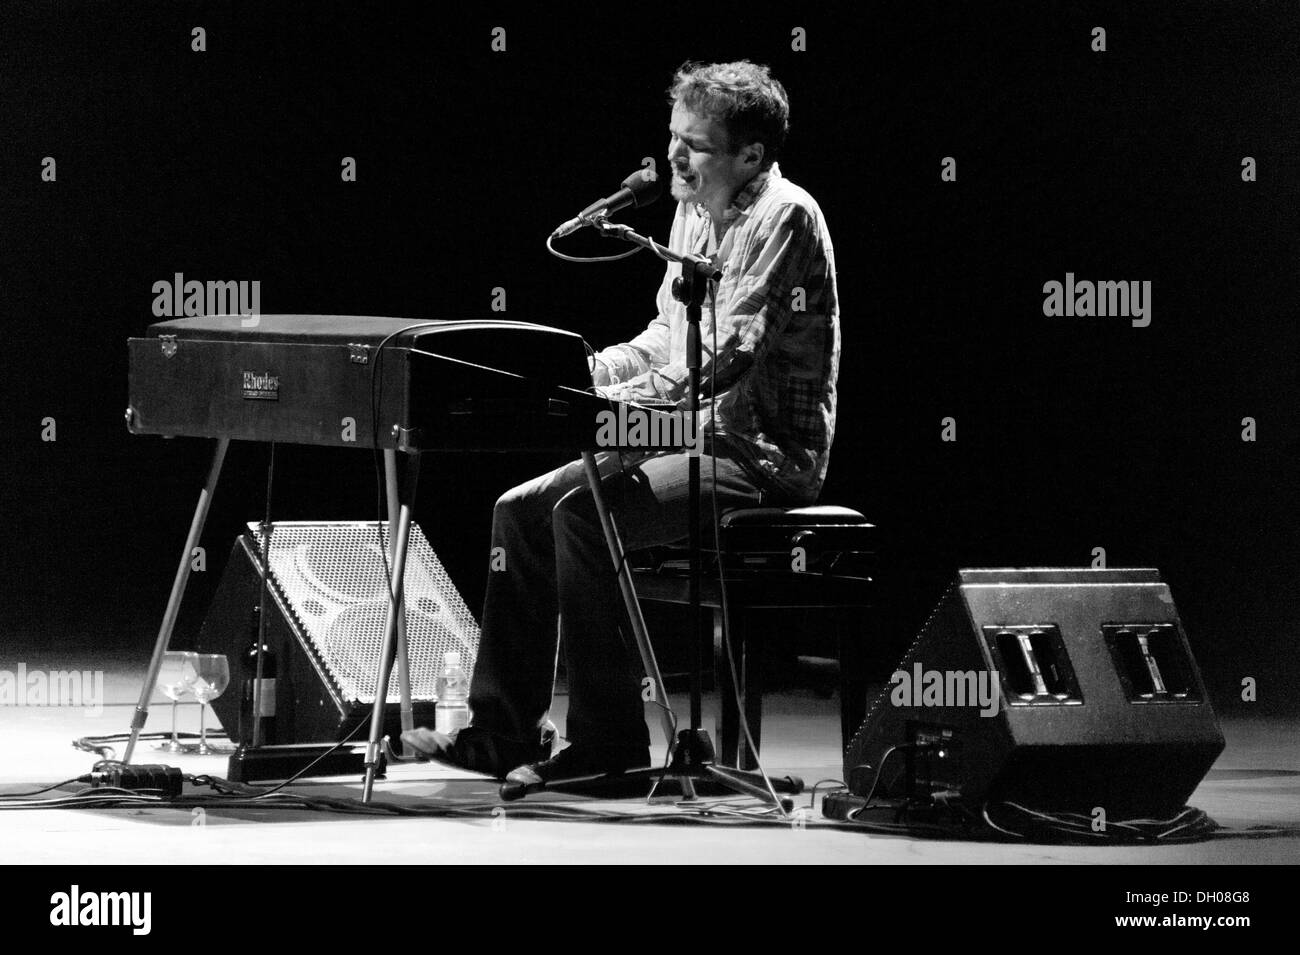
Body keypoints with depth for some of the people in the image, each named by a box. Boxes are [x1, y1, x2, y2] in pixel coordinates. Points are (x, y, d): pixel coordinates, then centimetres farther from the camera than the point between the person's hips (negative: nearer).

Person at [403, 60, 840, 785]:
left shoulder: (783, 218, -16)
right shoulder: (695, 213, 14)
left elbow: (725, 358, -23)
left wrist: (616, 399, -24)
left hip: (765, 453, -10)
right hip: (702, 437, 10)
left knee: (583, 512, -27)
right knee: (522, 508, 0)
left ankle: (610, 739, -19)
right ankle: (504, 730, 0)